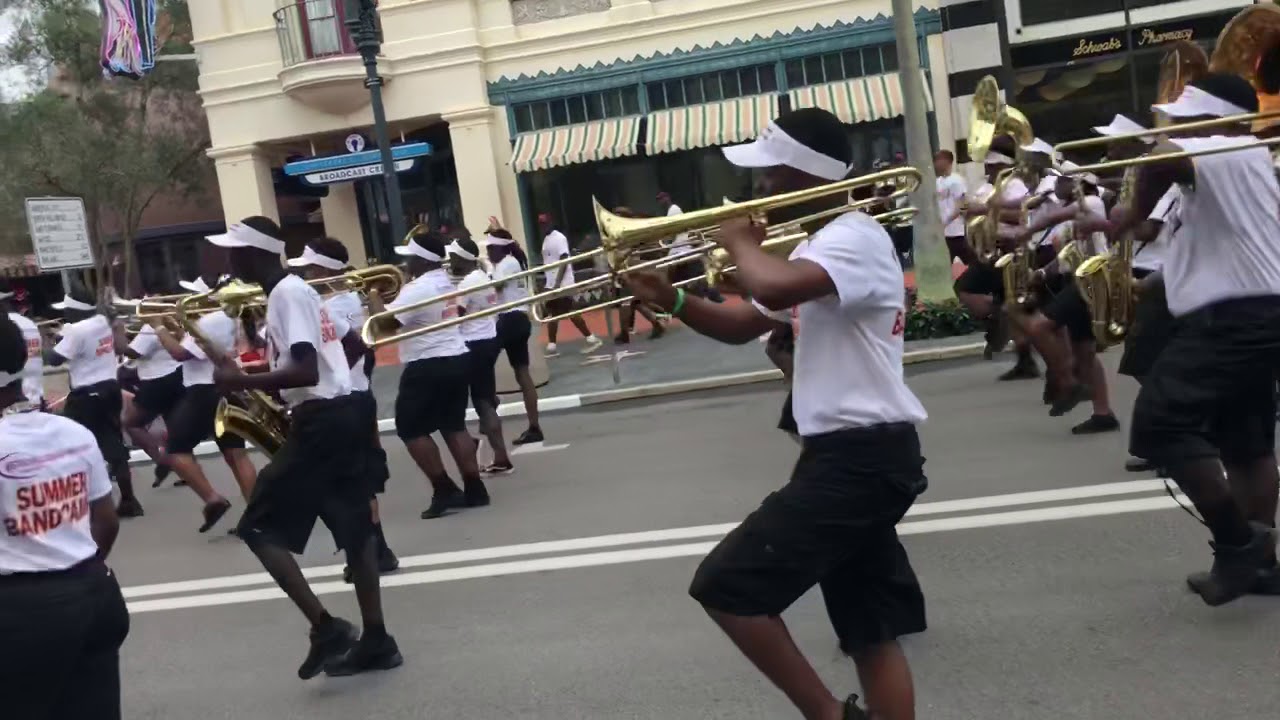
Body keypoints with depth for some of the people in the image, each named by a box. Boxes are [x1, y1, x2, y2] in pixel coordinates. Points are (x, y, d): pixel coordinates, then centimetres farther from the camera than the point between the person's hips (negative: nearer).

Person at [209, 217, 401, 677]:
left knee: (259, 528, -3)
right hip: (342, 414, 10)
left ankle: (326, 628, -4)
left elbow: (305, 372, -24)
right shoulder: (299, 289, 16)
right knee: (354, 528, 11)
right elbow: (355, 344, 23)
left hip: (318, 423, -10)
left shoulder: (284, 295, -14)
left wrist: (241, 381, -18)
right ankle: (376, 640, 16)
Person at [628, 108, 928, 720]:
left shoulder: (856, 237, -14)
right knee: (872, 632, 13)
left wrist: (742, 243, -12)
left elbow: (775, 287, -34)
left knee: (726, 586, -10)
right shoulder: (819, 246, 18)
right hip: (854, 454, 11)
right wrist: (670, 299, 2)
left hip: (861, 455, -11)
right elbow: (741, 326, 19)